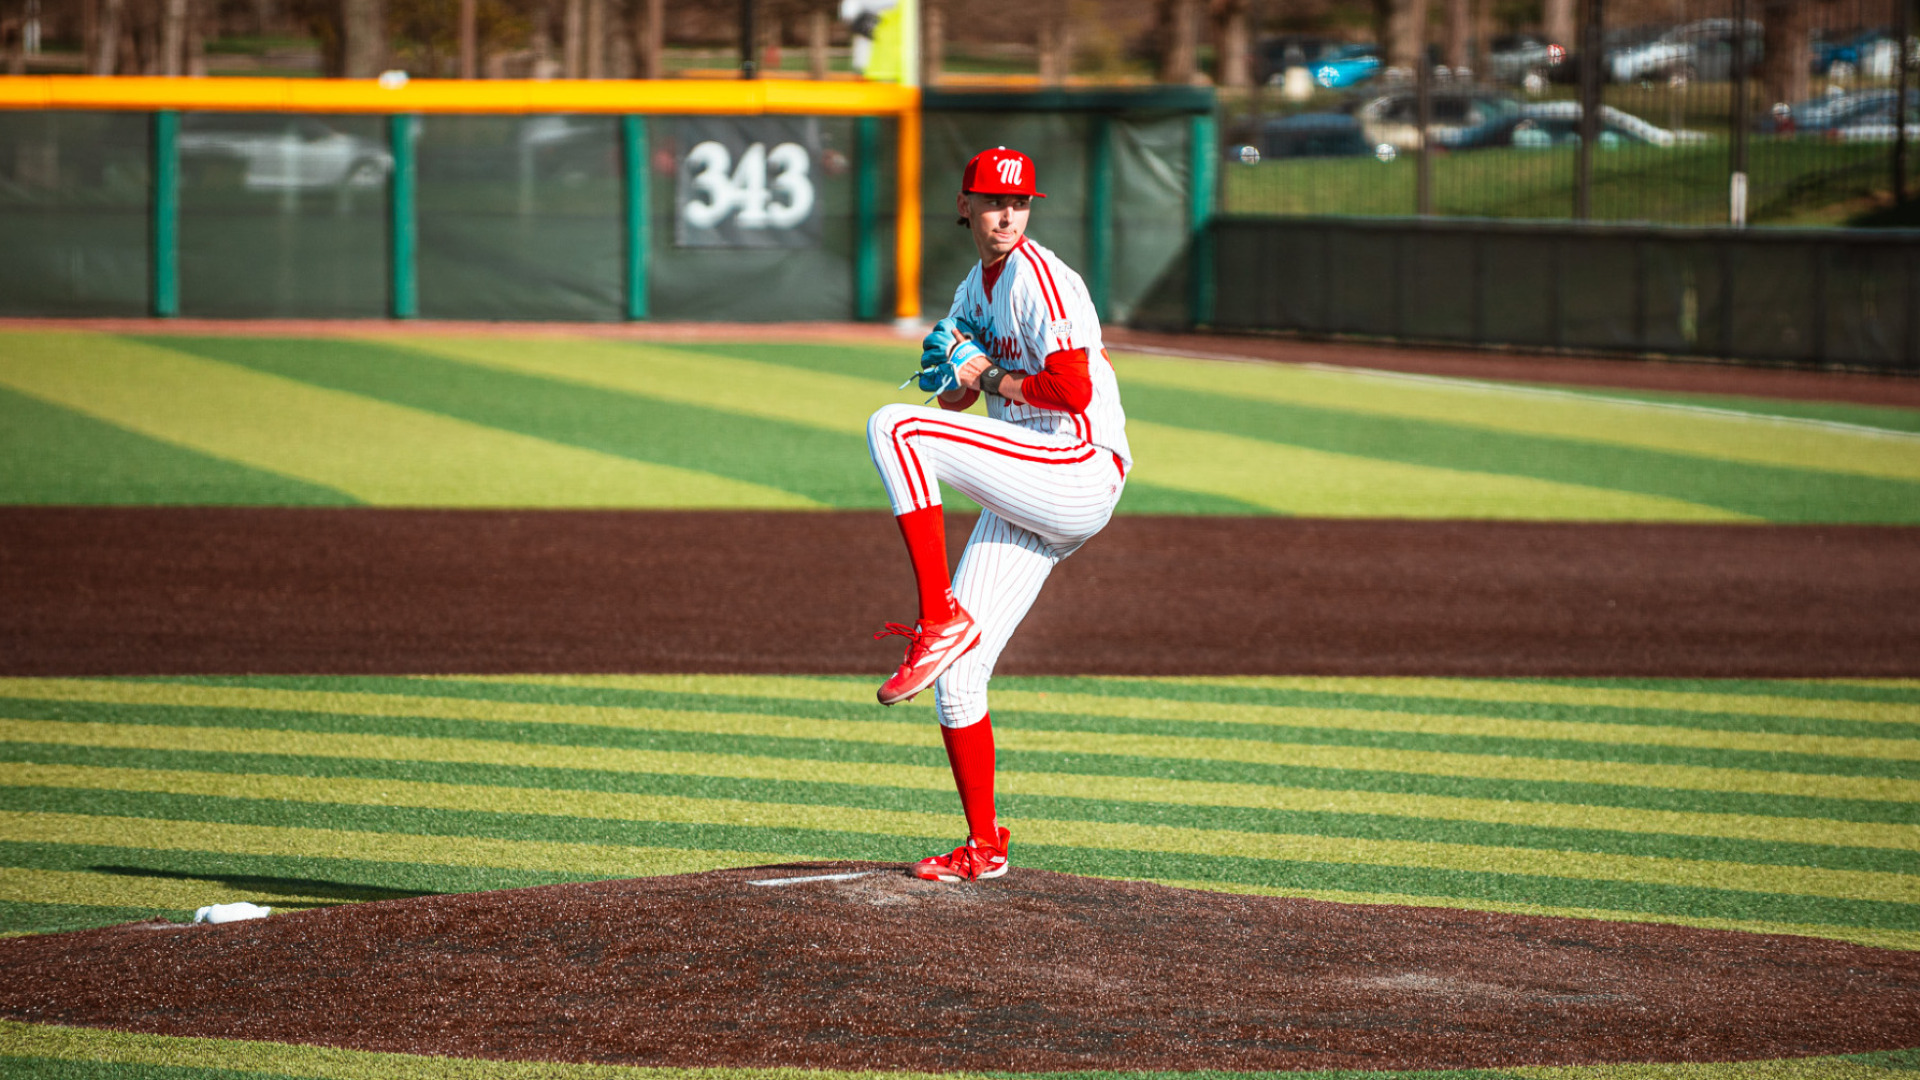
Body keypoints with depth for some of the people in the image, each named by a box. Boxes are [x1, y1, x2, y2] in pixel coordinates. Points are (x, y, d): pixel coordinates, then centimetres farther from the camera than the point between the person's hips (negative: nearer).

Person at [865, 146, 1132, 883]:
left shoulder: (1038, 278, -10)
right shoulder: (975, 290, 18)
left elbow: (1074, 389, -21)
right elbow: (952, 402, 25)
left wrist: (990, 377, -7)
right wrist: (955, 371, 2)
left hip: (1081, 472, -9)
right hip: (1024, 499, 9)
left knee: (891, 428, -24)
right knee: (956, 675, 4)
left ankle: (940, 620, -24)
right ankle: (983, 848, 14)